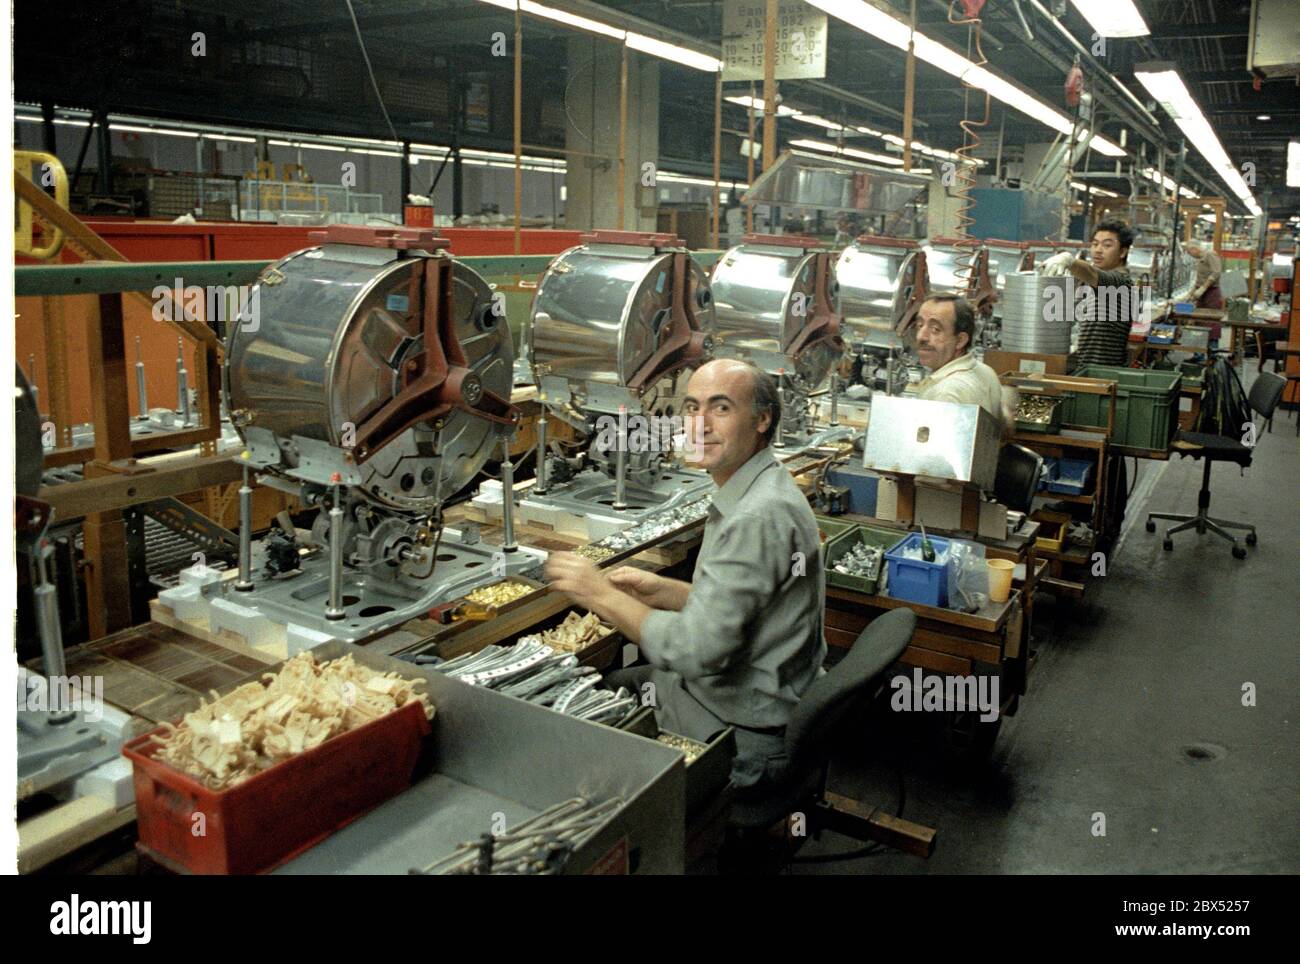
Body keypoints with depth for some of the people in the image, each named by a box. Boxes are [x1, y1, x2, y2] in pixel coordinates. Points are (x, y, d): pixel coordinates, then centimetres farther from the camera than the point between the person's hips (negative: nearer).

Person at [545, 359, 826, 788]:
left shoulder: (760, 517, -29)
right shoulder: (751, 494, 6)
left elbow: (696, 650, -30)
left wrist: (603, 595, -20)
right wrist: (659, 590, 0)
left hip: (743, 736, -9)